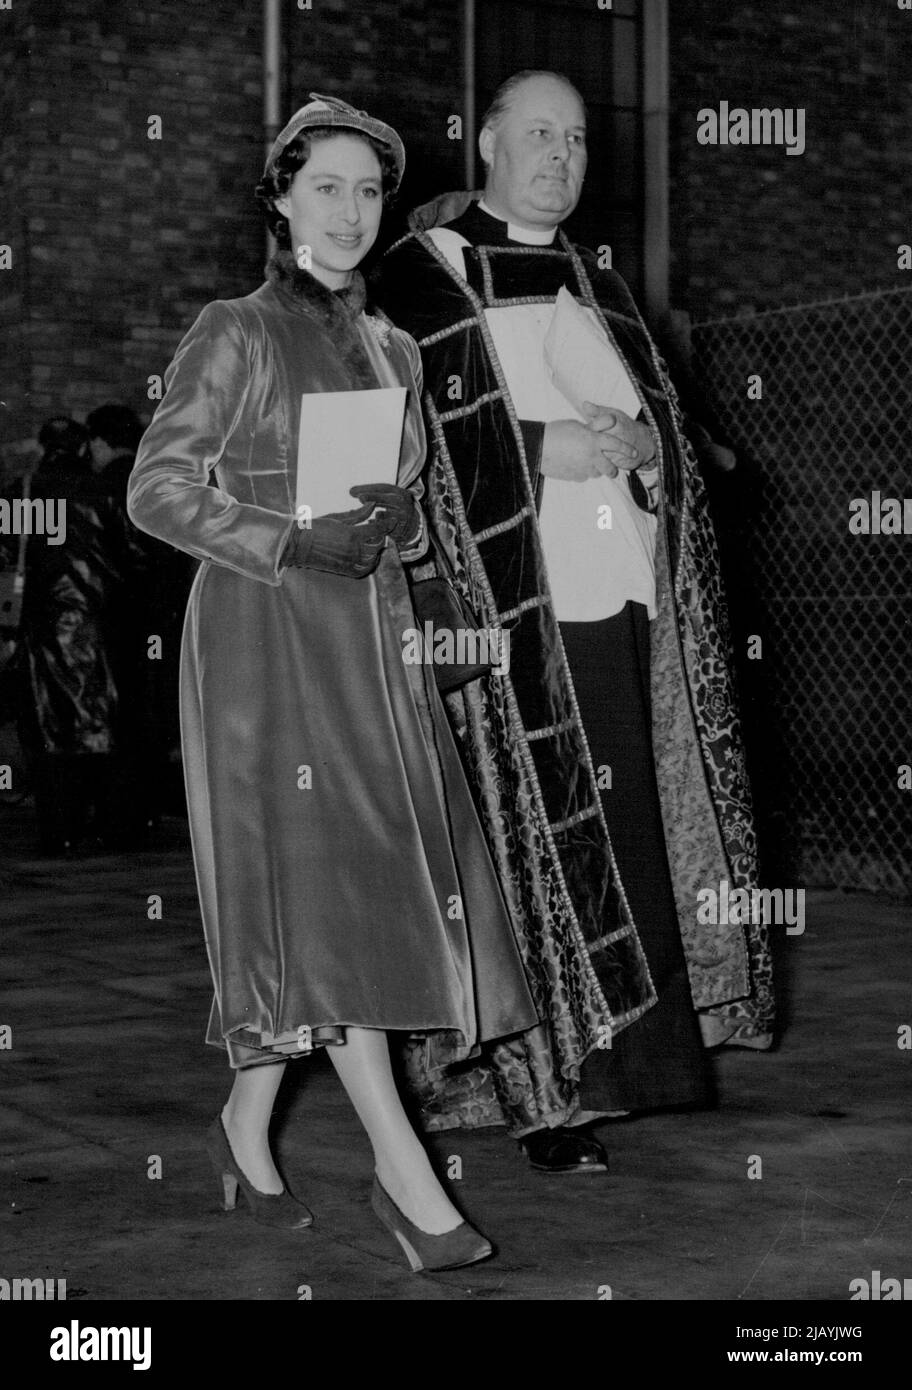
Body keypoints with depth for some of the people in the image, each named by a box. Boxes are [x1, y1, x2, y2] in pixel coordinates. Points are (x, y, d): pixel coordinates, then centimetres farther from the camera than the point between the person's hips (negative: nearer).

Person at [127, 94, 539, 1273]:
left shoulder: (390, 352, 16)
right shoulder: (236, 335, -2)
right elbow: (156, 489, -6)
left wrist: (399, 522, -3)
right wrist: (293, 543, -16)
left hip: (370, 633, 6)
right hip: (268, 638, -6)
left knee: (329, 898, 4)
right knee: (320, 885, -10)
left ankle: (246, 1123, 21)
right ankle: (403, 1172, -9)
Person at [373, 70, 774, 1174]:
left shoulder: (598, 287, 21)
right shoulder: (424, 277, 1)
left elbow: (666, 423, 19)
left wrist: (638, 439, -4)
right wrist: (547, 447, -14)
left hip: (614, 603, 6)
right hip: (504, 613, -6)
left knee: (624, 831, 5)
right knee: (522, 843, -6)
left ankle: (618, 1058, 15)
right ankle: (538, 1088, 2)